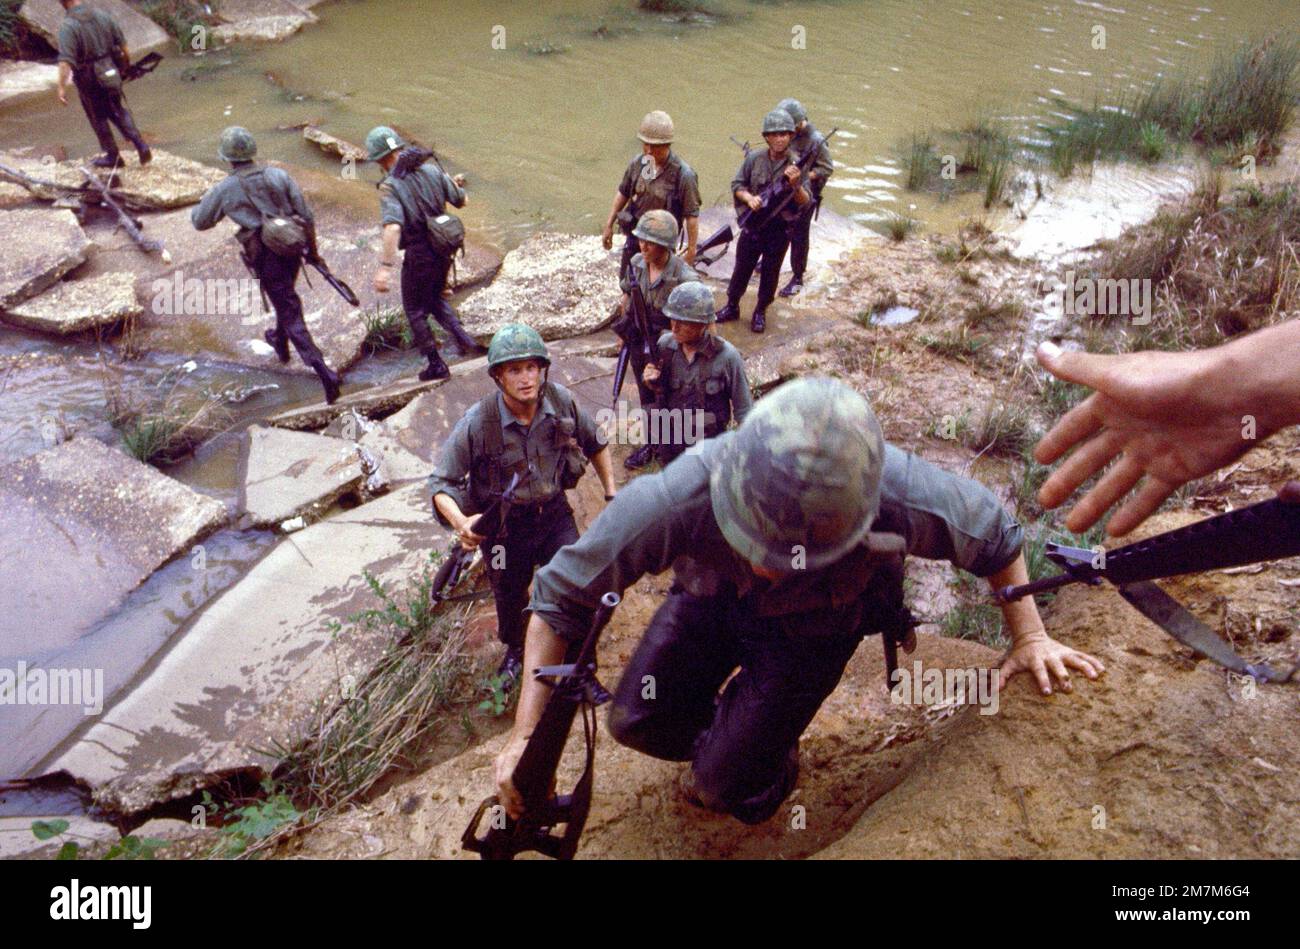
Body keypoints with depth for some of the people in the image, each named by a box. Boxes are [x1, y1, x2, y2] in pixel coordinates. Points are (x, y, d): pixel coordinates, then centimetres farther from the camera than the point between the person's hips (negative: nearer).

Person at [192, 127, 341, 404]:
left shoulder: (224, 189, -2)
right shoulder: (278, 175, 3)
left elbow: (200, 222, 13)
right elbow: (307, 216, 2)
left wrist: (199, 205, 35)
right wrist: (312, 249, 13)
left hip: (266, 258, -4)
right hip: (293, 250, 5)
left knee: (291, 317, -5)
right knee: (286, 297, 31)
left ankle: (325, 373, -16)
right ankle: (280, 343, 55)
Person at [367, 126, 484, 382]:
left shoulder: (389, 186, -18)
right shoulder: (432, 171, -3)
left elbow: (393, 228, -32)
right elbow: (461, 201, 6)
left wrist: (385, 267, -34)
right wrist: (455, 184, 28)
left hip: (418, 256, -6)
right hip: (443, 251, 6)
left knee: (415, 310, 14)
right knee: (436, 298, 29)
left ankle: (436, 364, 19)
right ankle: (464, 340, 13)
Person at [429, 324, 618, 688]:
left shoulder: (562, 402, -16)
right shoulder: (477, 423, -25)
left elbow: (595, 443, 4)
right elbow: (440, 483, -19)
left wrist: (611, 492, 7)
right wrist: (461, 523, -37)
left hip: (554, 512, 2)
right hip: (504, 524, -1)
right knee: (510, 597, 19)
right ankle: (515, 650, 52)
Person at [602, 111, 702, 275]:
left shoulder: (683, 175, -21)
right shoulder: (637, 163, -7)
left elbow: (692, 215, -16)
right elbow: (623, 193, 8)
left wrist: (691, 250, -14)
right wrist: (609, 225, 10)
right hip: (634, 236, 5)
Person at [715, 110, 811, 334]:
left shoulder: (797, 164, -11)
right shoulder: (754, 158, -7)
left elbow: (805, 202, -12)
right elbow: (736, 184, 1)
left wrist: (795, 185, -32)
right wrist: (749, 198, -20)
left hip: (779, 230, -1)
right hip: (753, 225, 1)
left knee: (770, 273, 13)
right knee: (742, 268, 13)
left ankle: (760, 312, 31)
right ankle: (732, 307, 31)